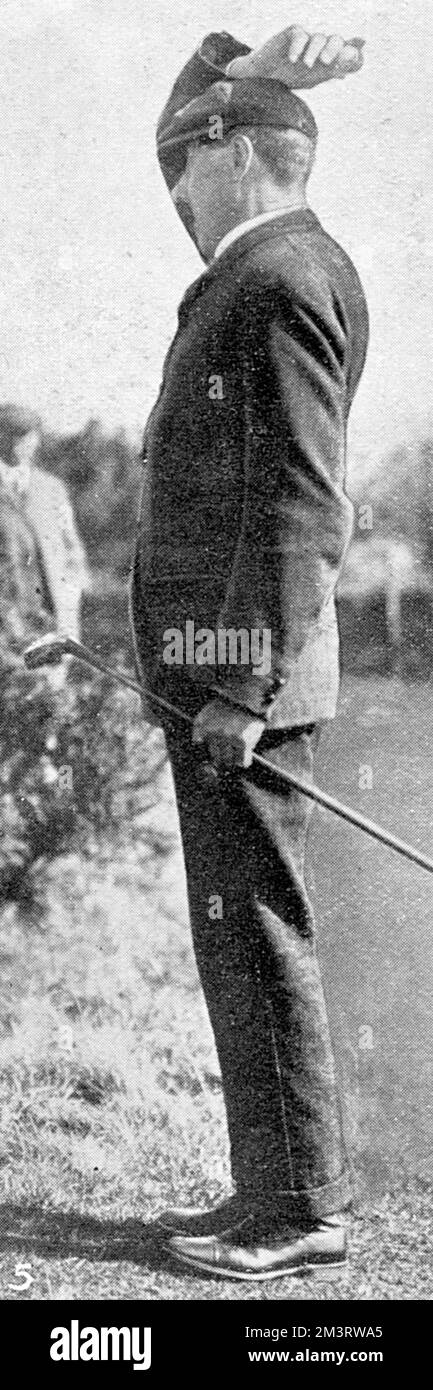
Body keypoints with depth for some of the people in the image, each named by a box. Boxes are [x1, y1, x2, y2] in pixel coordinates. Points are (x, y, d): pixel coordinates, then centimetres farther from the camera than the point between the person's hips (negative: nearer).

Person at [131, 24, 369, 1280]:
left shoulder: (284, 284, -13)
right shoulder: (265, 261, 18)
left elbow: (298, 503, -20)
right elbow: (179, 133, 38)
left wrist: (244, 691, -23)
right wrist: (247, 67, 22)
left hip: (242, 657, -10)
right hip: (222, 651, 10)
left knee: (253, 930, -6)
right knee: (246, 930, 12)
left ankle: (299, 1210, 3)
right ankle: (285, 1185, 20)